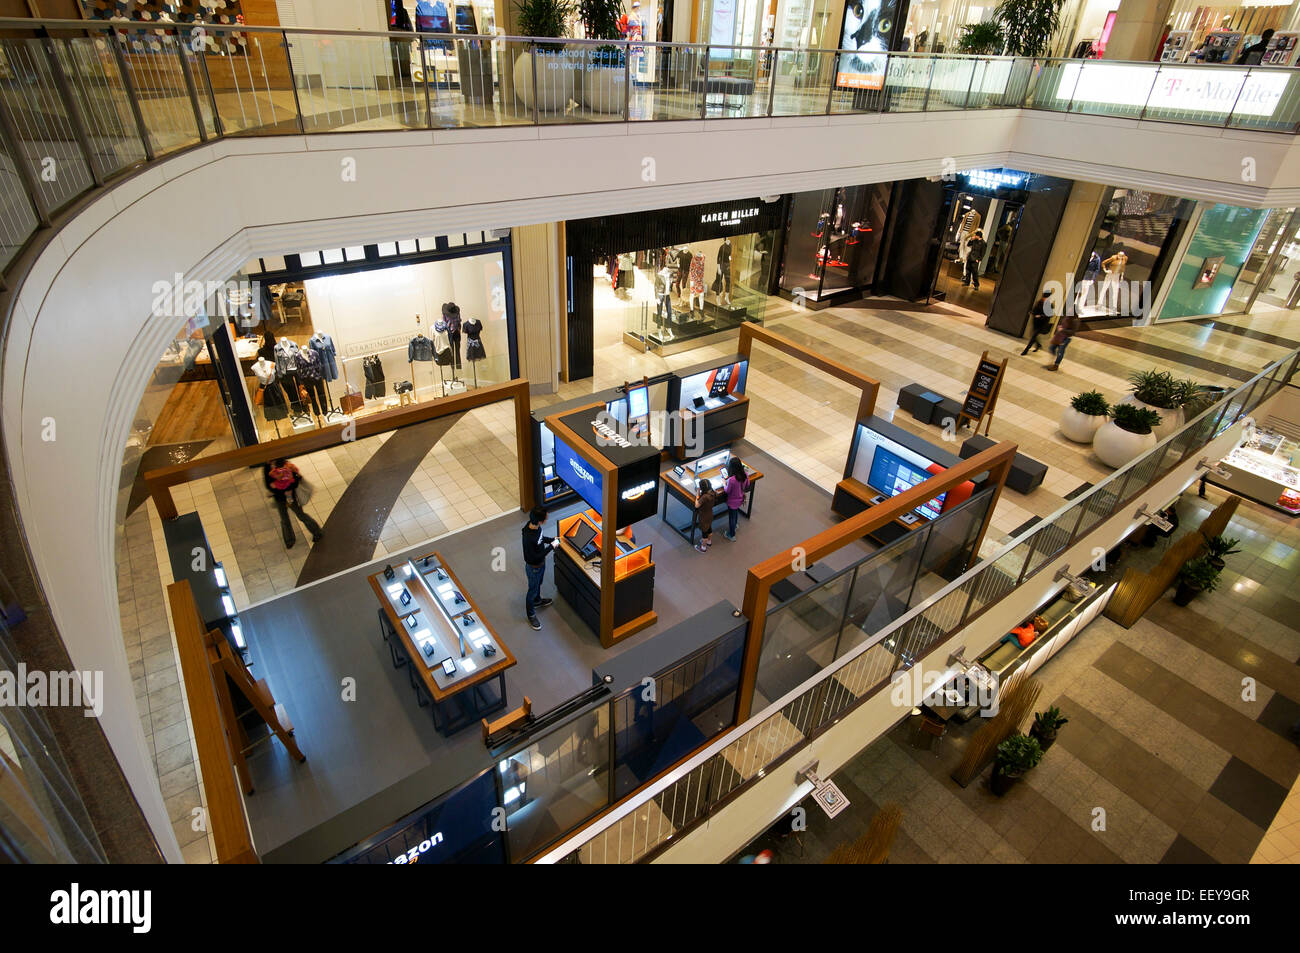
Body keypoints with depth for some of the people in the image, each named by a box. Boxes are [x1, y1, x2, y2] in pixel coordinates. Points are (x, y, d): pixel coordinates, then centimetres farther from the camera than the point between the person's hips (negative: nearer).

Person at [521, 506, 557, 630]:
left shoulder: (535, 525, -17)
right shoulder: (529, 538, -42)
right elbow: (535, 557, -32)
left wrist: (552, 540, -6)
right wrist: (551, 546, -29)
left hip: (541, 563, 8)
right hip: (534, 567, -8)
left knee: (538, 583, 33)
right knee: (533, 590, 17)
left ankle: (537, 601, 61)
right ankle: (531, 615, 41)